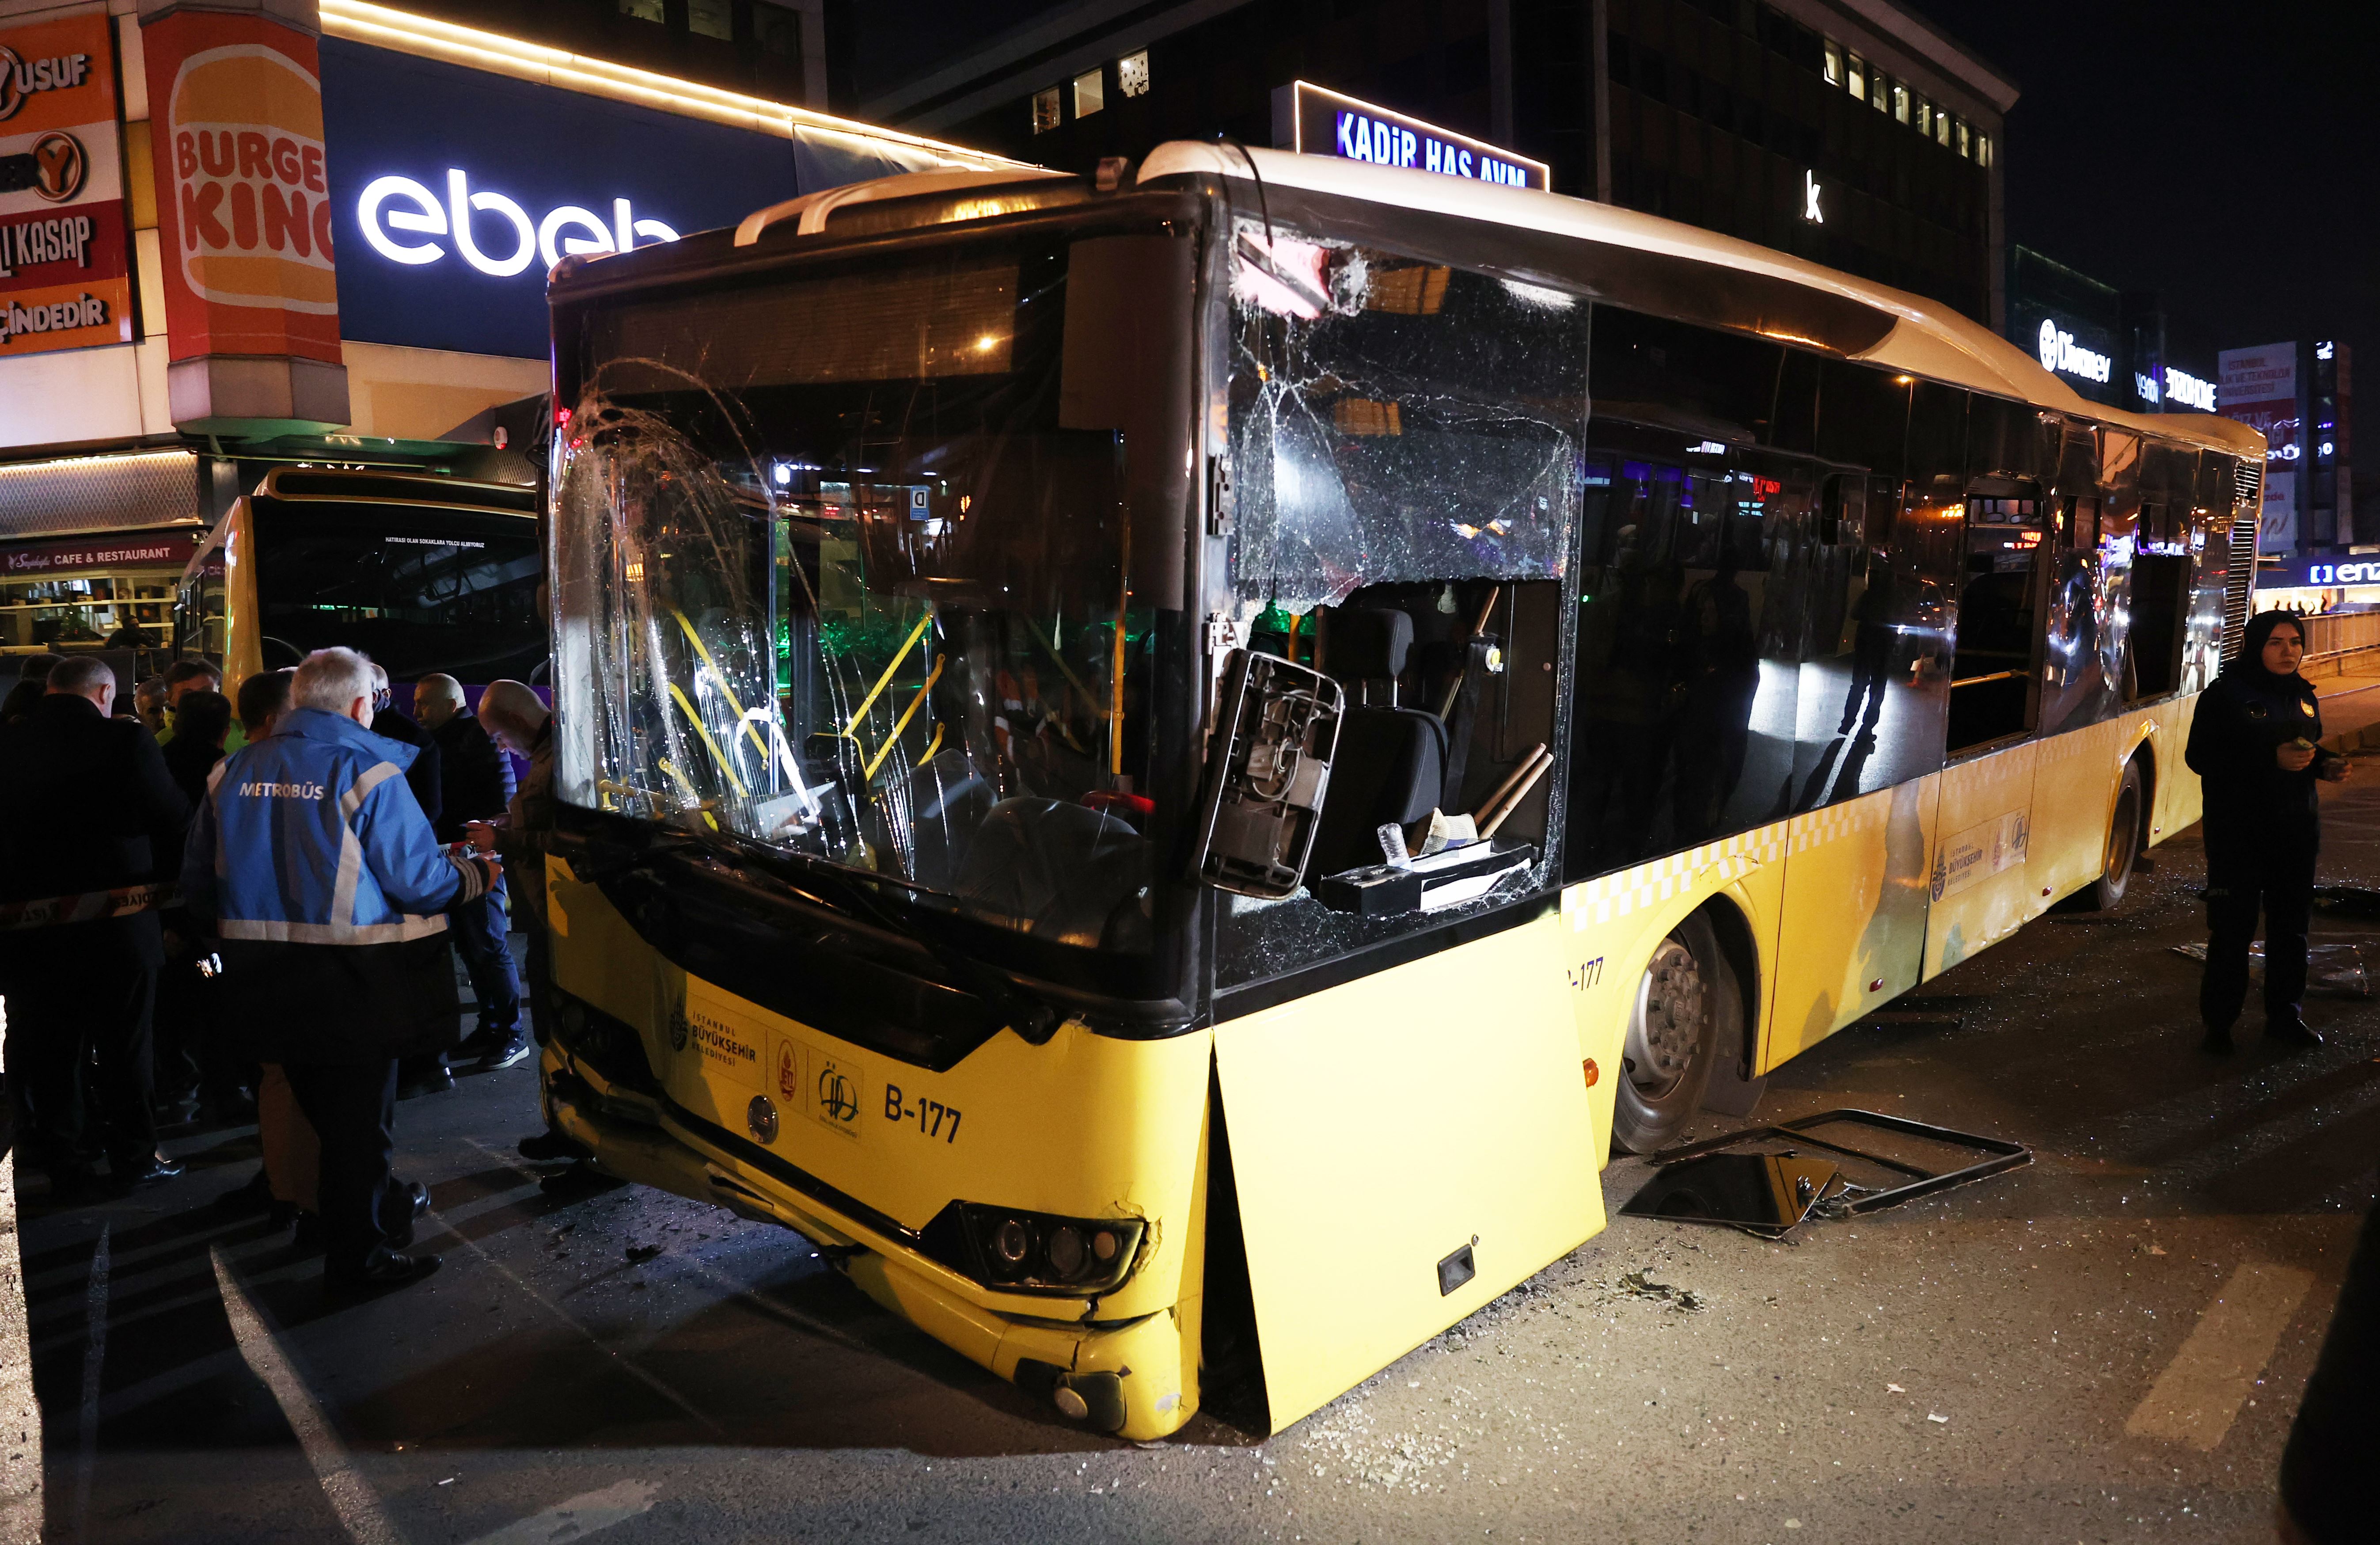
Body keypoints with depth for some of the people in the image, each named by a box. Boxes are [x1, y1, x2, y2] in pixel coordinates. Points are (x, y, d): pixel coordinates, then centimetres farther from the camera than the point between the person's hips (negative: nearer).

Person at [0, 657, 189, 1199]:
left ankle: (63, 1167, 21)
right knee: (123, 1048, 10)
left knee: (47, 1051, 13)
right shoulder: (124, 738, -13)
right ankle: (133, 1158, 20)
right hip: (117, 918, -3)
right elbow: (175, 818, -10)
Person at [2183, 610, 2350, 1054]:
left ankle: (2286, 1015, 26)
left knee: (2292, 926, 12)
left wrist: (2327, 765, 0)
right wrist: (2270, 759, -24)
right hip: (2238, 832, -6)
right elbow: (2199, 756, -14)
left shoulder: (2303, 696, 11)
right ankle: (2219, 1022, 9)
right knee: (2232, 929, -2)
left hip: (2297, 829, 6)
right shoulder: (2225, 695, -8)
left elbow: (2310, 750, 23)